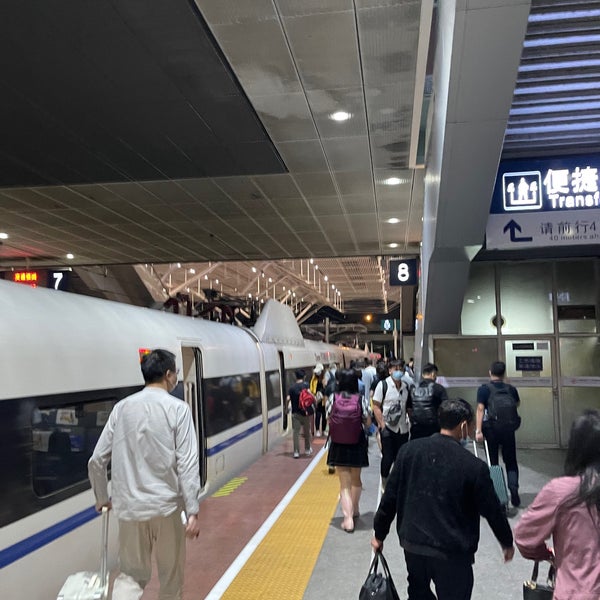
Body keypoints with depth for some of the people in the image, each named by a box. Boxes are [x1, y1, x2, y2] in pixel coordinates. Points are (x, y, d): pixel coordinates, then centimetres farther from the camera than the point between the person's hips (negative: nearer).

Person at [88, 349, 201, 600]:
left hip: (129, 507, 3)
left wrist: (102, 499, 19)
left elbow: (96, 461, 5)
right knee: (171, 576, 16)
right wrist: (192, 511, -10)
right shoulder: (177, 408, -8)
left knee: (132, 575, 15)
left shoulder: (121, 408, 4)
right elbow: (187, 464, -13)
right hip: (166, 506, -3)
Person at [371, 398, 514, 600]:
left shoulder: (408, 451, -6)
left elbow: (390, 498, -1)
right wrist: (507, 543, 16)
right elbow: (492, 510, -3)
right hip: (453, 553, -3)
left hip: (412, 544, 4)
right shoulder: (474, 466, -15)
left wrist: (379, 534, 12)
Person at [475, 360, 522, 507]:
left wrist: (478, 430, -17)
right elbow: (517, 403, 24)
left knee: (493, 462, 11)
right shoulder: (511, 389, 4)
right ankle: (513, 488, -7)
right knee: (511, 462, 13)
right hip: (508, 429, 2)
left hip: (491, 428, -2)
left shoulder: (484, 389, -6)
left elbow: (480, 409, -15)